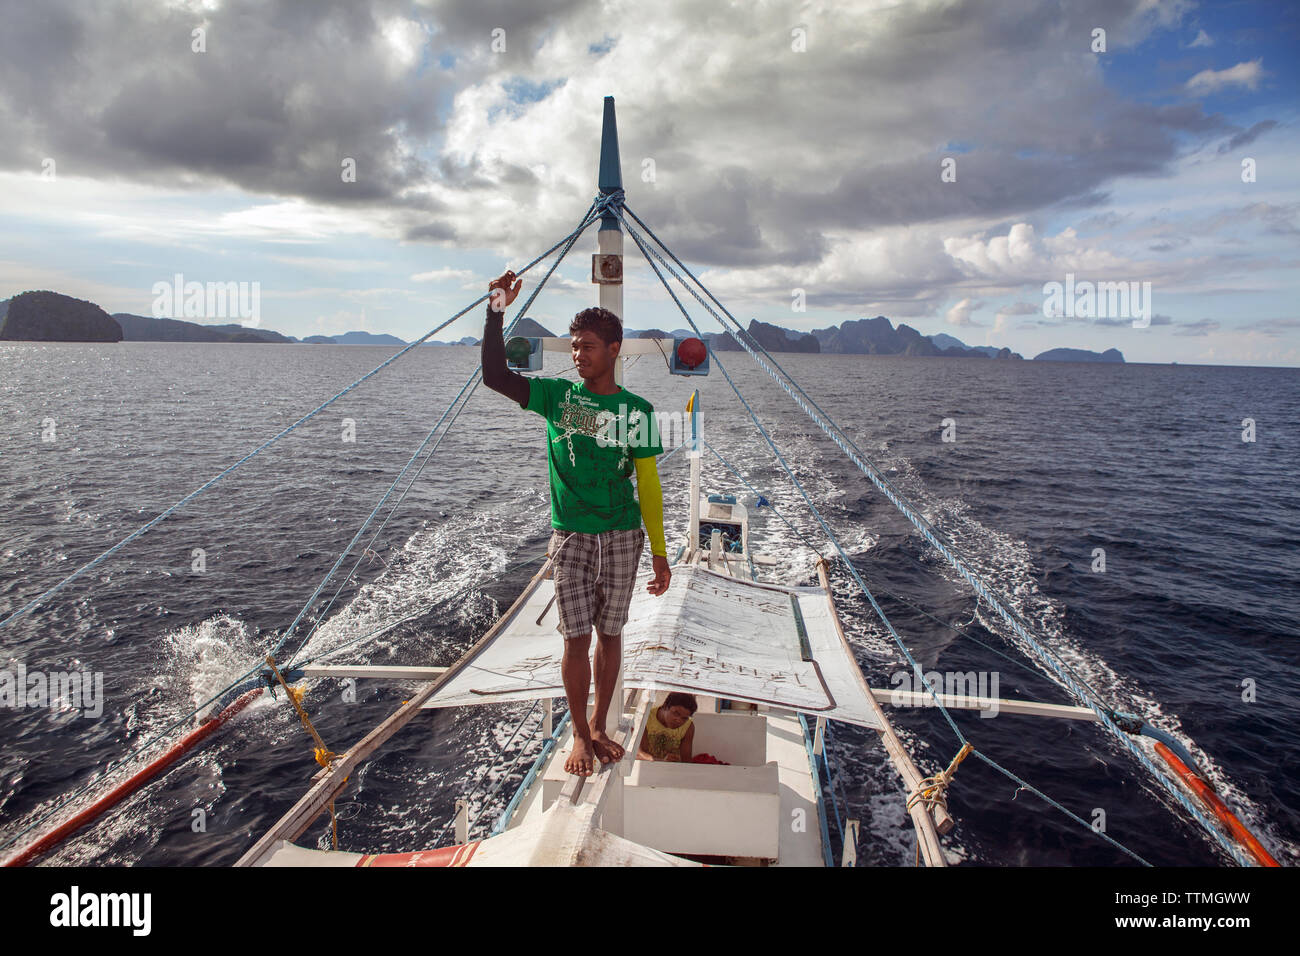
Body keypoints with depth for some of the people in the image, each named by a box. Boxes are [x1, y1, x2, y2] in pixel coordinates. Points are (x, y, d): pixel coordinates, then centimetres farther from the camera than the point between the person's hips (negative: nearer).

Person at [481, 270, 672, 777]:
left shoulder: (636, 410, 2)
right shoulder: (558, 395, 2)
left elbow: (648, 484, 3)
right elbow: (495, 376, -9)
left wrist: (660, 554, 2)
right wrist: (497, 313, -19)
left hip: (622, 535, 1)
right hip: (570, 535, -1)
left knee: (609, 633, 10)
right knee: (577, 638, 0)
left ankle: (599, 727, 28)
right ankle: (580, 735, 19)